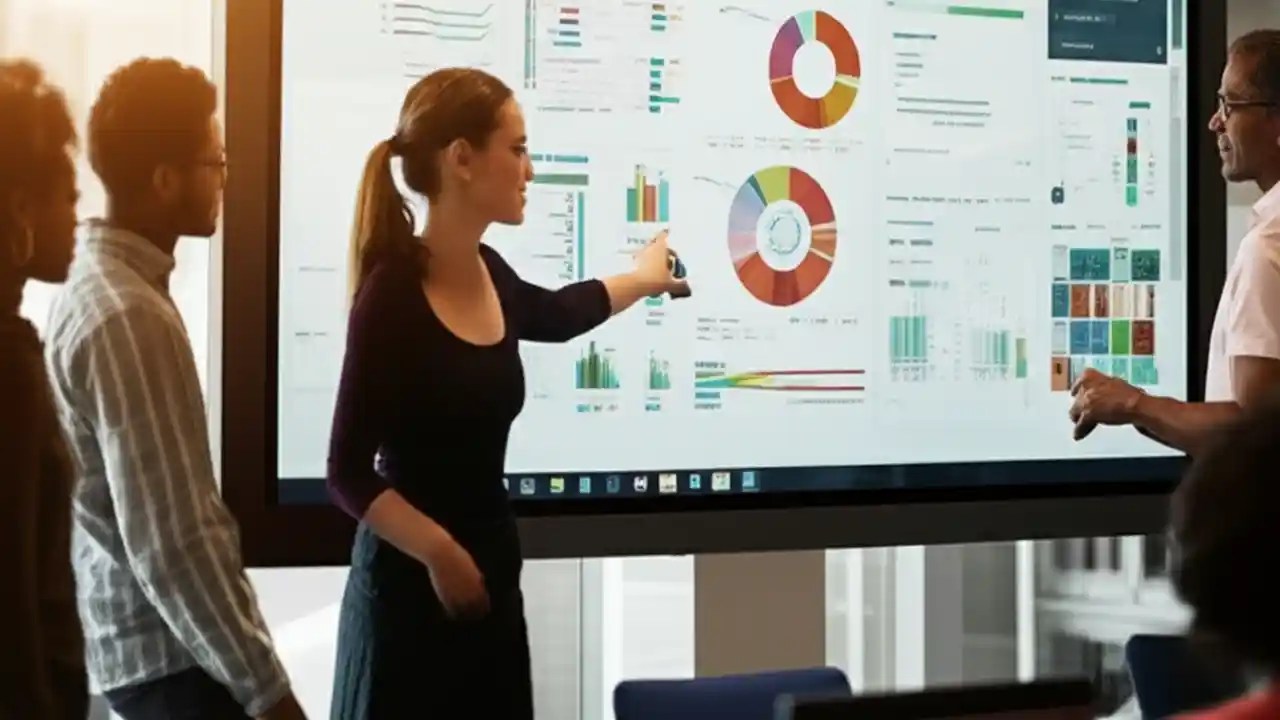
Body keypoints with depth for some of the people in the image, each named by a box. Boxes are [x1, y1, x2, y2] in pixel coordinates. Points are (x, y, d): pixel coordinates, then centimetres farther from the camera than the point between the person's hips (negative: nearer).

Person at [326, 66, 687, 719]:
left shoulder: (487, 274, 4)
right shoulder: (393, 293, -19)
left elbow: (554, 314, 29)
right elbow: (350, 473, -19)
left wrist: (643, 278, 43)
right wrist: (438, 551, -25)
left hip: (492, 572, 8)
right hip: (410, 585, -8)